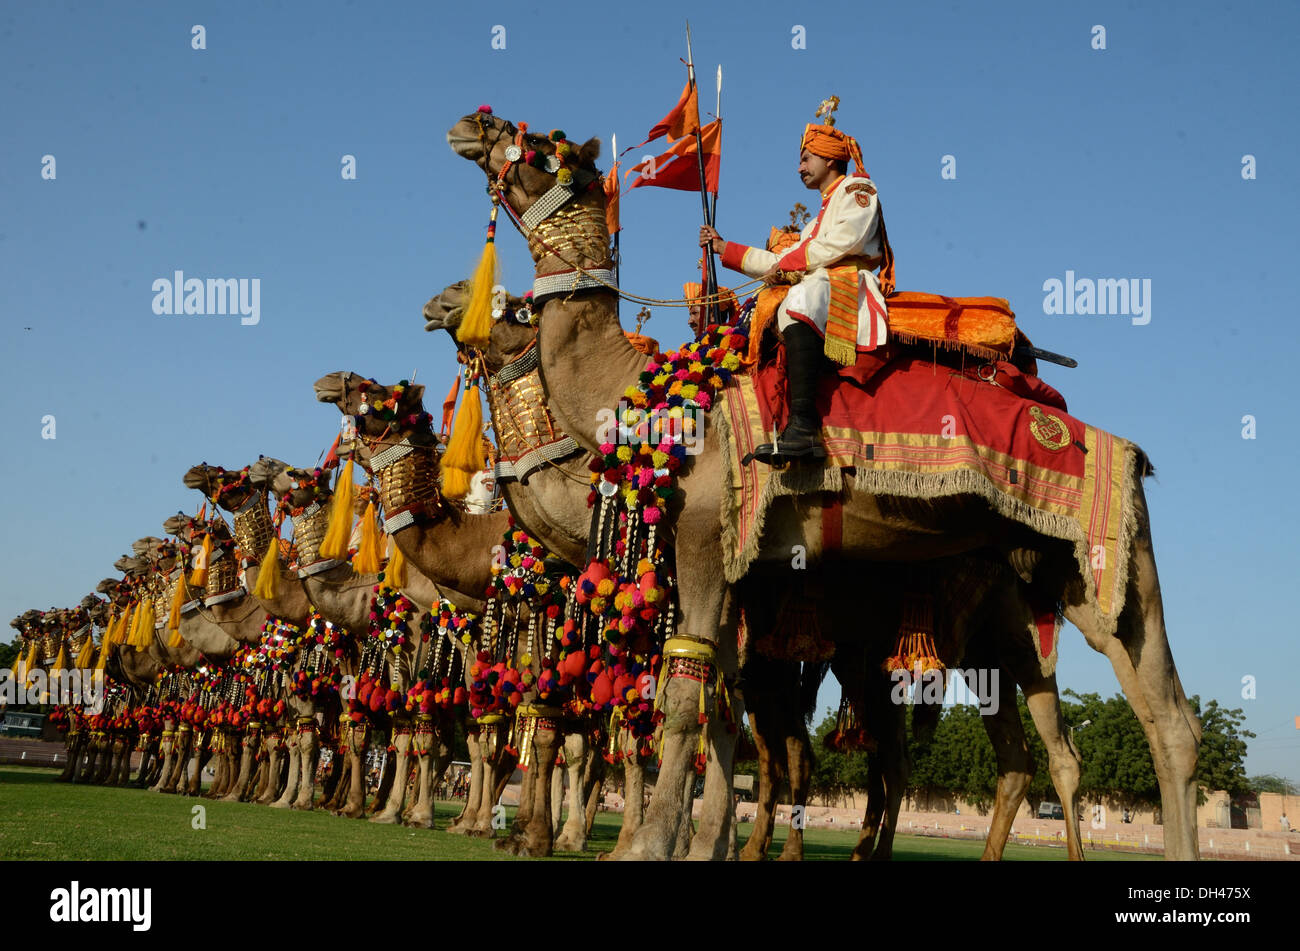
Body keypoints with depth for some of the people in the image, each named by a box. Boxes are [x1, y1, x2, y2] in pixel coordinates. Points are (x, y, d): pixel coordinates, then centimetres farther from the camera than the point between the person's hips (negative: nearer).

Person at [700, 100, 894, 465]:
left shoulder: (856, 188, 12)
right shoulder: (817, 221, 37)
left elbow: (845, 241, -8)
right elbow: (778, 263, 33)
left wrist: (787, 264, -3)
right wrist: (724, 248, 33)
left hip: (853, 288, -10)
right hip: (820, 293, 10)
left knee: (801, 297, -38)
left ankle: (803, 427, -52)